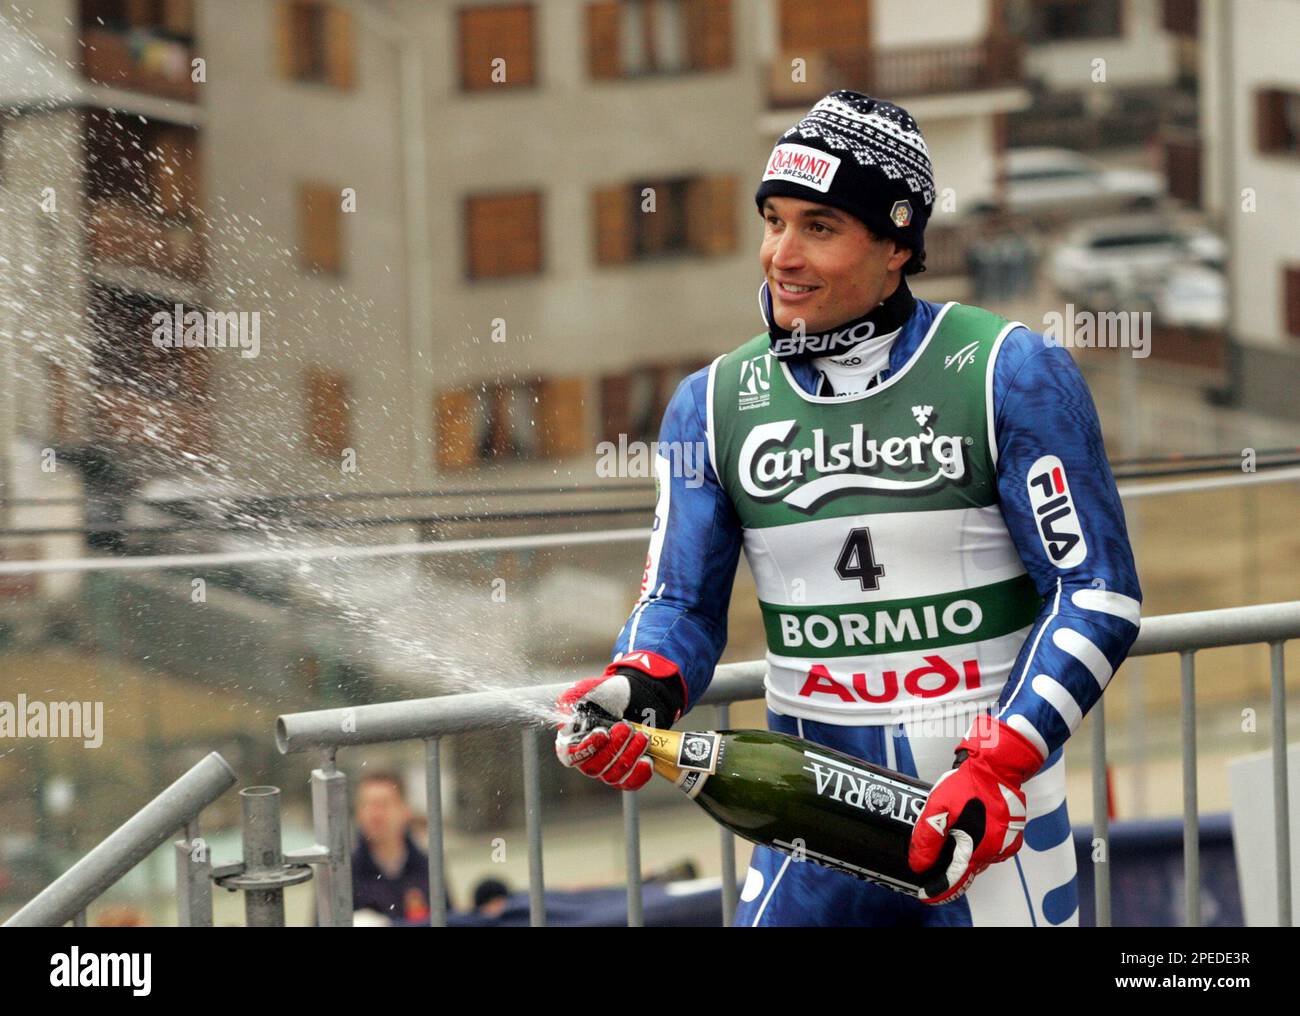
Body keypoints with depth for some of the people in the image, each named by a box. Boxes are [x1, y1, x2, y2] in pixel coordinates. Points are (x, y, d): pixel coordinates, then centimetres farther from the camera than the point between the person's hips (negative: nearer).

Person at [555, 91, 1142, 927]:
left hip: (994, 809, -3)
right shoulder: (714, 403, 5)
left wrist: (999, 766, -17)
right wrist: (638, 693, -15)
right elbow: (683, 603, 7)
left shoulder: (1012, 377, -6)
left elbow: (1098, 592, -7)